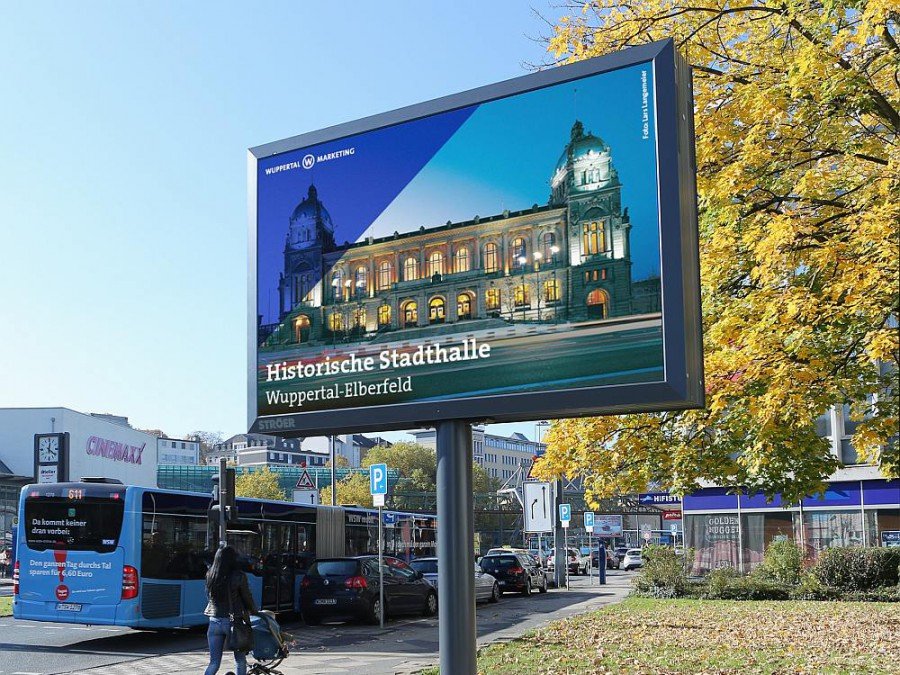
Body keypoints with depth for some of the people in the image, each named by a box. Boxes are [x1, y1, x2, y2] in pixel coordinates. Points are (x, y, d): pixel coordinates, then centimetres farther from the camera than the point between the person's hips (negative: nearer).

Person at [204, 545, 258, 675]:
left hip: (214, 622, 4)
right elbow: (247, 598, -1)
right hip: (234, 621, -4)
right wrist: (254, 612, 17)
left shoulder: (210, 576, 1)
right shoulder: (238, 576, -10)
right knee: (240, 661, 12)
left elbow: (210, 596, 8)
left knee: (214, 663, 8)